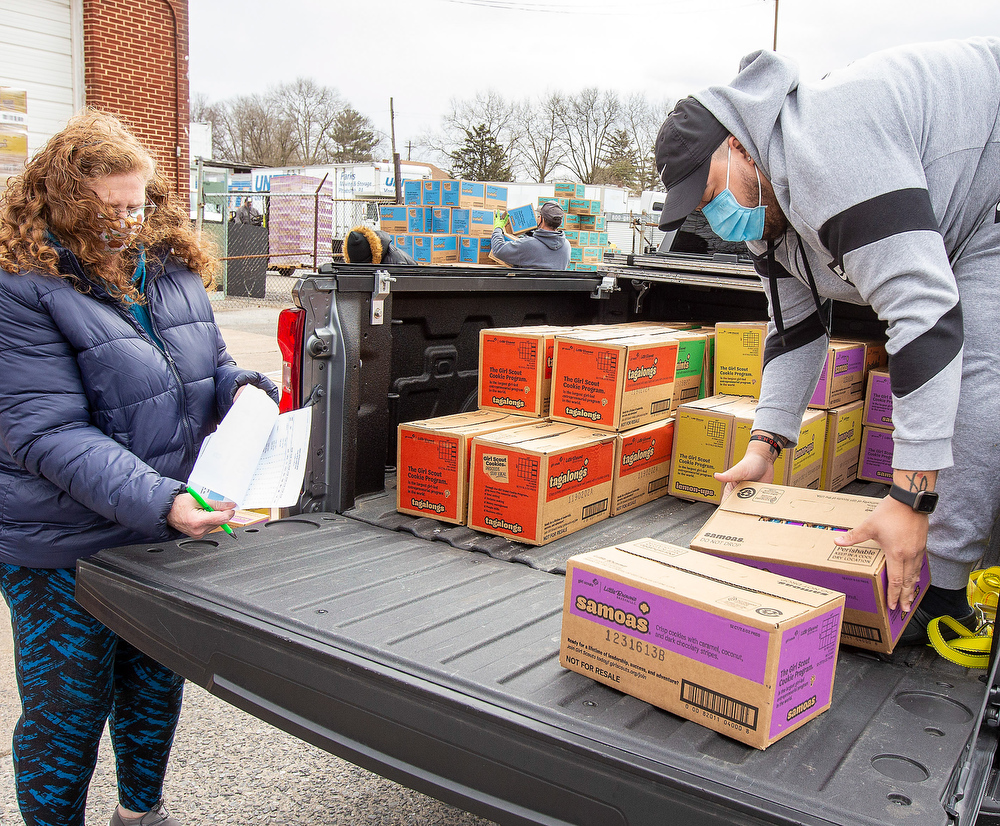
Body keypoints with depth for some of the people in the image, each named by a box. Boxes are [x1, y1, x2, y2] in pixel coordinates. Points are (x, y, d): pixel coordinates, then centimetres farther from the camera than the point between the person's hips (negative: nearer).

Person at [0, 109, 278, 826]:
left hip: (171, 531, 6)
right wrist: (160, 500, -33)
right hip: (65, 547, -6)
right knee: (67, 713, 12)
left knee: (157, 686, 23)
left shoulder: (171, 266, 2)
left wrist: (244, 386, -10)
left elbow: (210, 364, 14)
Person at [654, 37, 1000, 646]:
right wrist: (764, 446, -4)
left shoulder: (827, 148, -37)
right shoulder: (765, 207, -4)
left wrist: (911, 496, -41)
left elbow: (925, 310, -42)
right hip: (950, 225, 9)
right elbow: (796, 328, 4)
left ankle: (944, 593, -14)